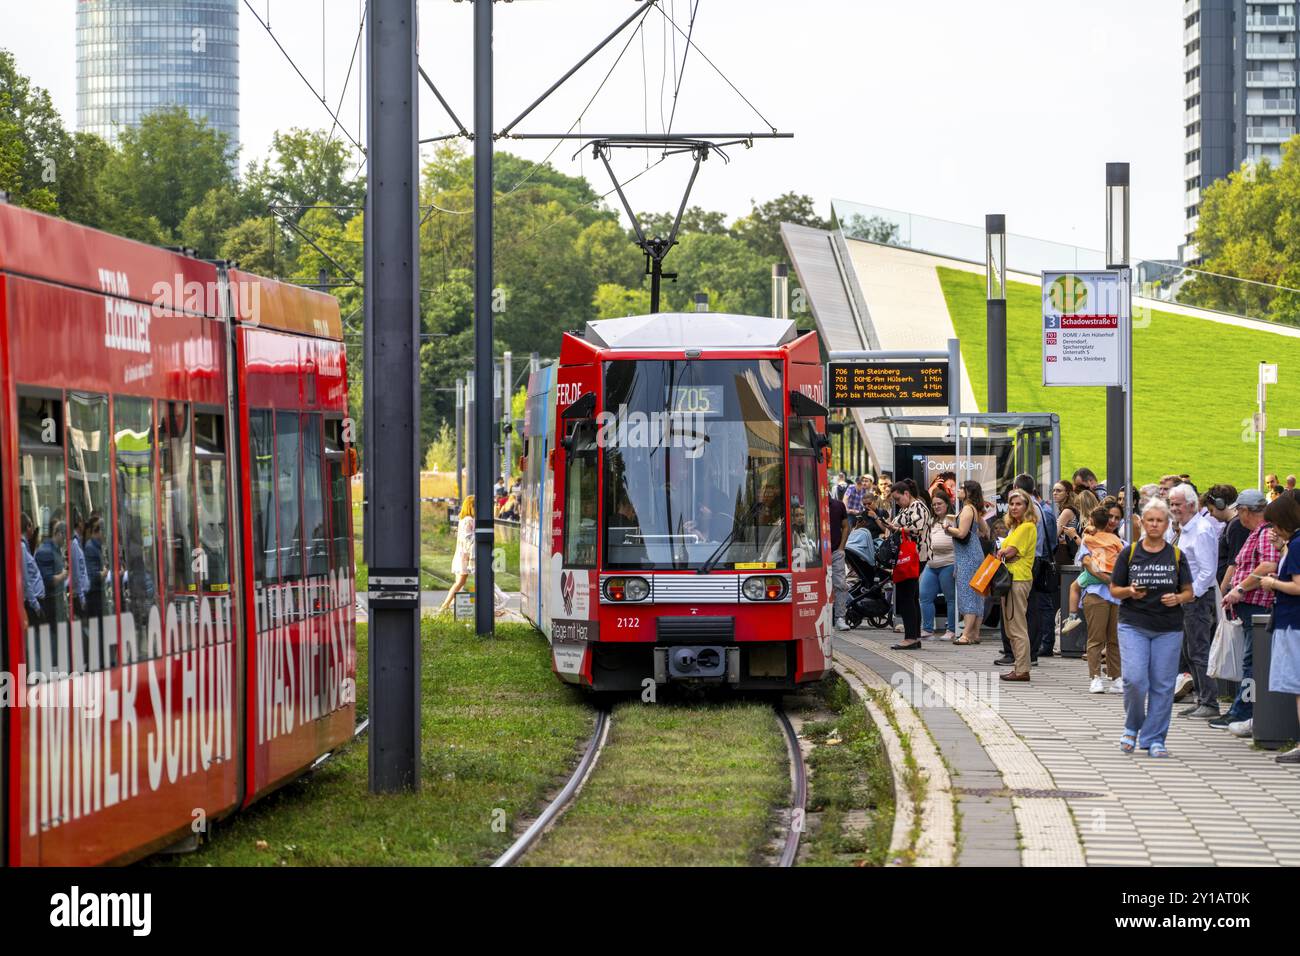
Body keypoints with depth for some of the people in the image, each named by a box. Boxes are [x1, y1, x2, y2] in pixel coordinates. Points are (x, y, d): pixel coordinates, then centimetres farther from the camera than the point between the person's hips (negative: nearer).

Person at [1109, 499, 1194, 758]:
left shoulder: (1176, 556, 6)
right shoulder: (1129, 553, 3)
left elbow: (1189, 592, 9)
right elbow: (1114, 589, 7)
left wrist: (1177, 598, -12)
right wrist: (1131, 592, -14)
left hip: (1168, 629, 1)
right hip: (1133, 626, -1)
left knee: (1162, 685, 0)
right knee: (1135, 679, -14)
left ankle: (1154, 739, 11)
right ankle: (1132, 727, 11)